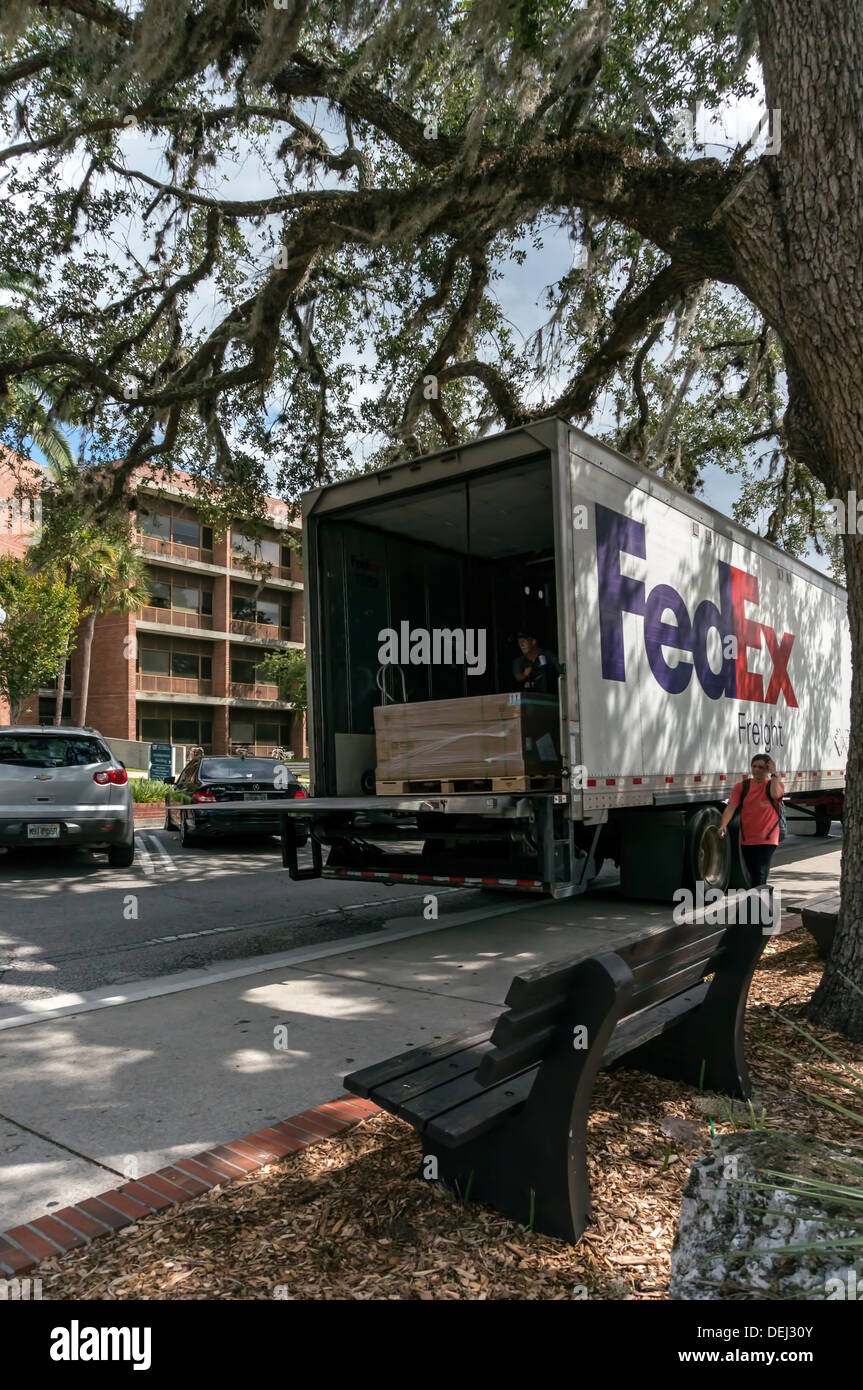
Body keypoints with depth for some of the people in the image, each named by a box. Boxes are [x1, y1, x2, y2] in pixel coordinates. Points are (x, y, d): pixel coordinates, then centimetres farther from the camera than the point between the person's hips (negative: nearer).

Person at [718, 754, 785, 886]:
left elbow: (776, 794, -28)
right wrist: (723, 825, -26)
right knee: (751, 876, 17)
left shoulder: (776, 784, -2)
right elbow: (731, 807, -9)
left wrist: (774, 773, -16)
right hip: (746, 840, 4)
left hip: (766, 840, -4)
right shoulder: (741, 786, 4)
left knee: (759, 876, -15)